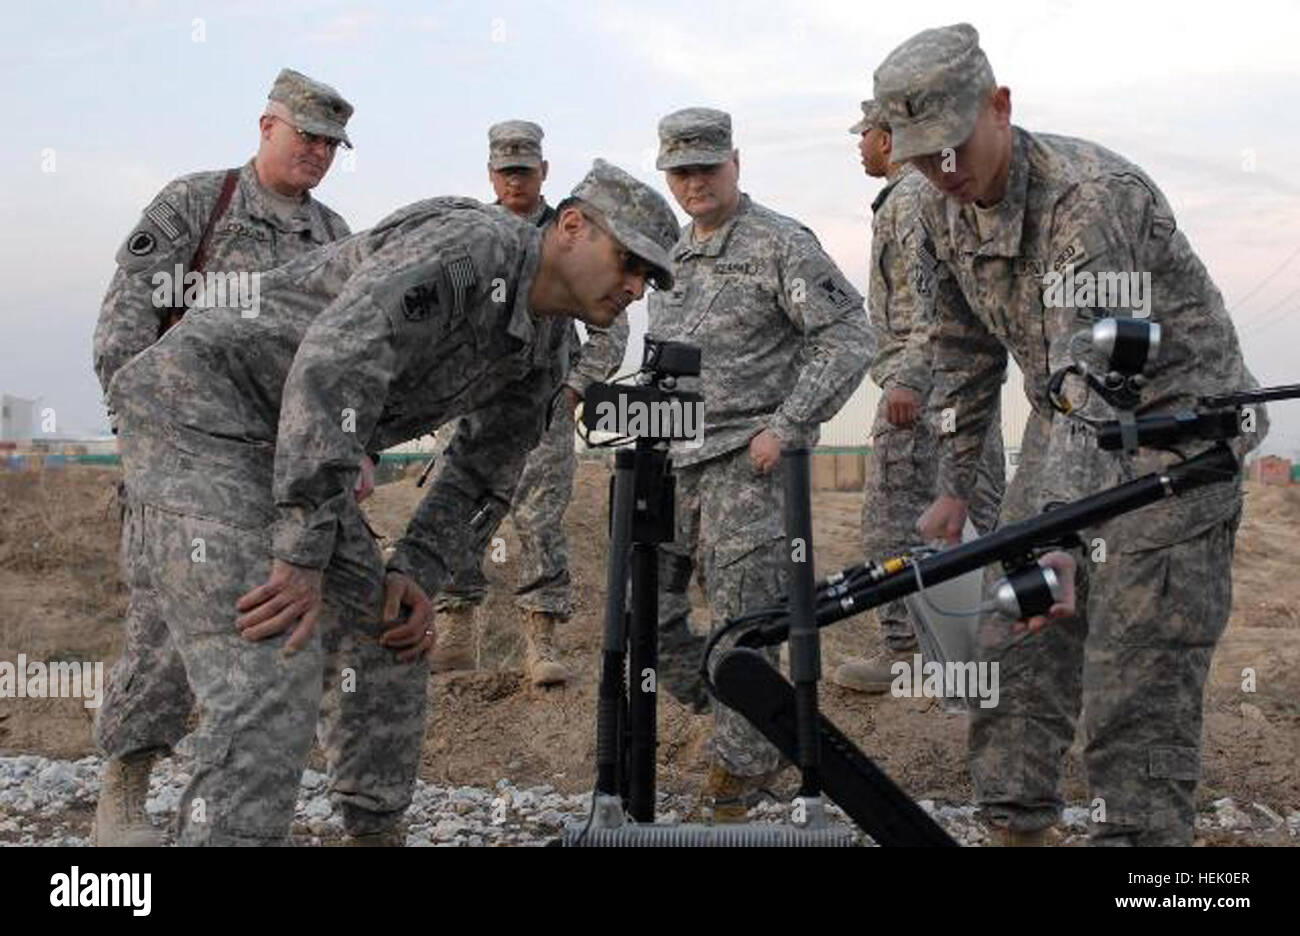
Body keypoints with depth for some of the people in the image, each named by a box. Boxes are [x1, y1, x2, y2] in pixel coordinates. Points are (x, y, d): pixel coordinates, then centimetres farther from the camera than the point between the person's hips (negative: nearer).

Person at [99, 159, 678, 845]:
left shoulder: (545, 350, 8)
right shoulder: (469, 243, -21)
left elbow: (482, 471, 20)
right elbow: (334, 362, -32)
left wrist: (417, 573, 3)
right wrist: (303, 556, -30)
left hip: (282, 448, 10)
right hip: (199, 407, -10)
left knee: (385, 646, 12)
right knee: (271, 682, -19)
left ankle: (377, 830, 27)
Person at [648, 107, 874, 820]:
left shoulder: (781, 244, -7)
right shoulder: (672, 257, 16)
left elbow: (849, 338, -13)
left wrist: (785, 427, -17)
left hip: (746, 463, -8)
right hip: (672, 461, 8)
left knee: (739, 623, -5)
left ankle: (742, 764, 11)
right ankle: (728, 710, 26)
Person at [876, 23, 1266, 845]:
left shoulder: (1091, 193, -28)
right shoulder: (944, 215, -2)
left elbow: (1092, 375, -36)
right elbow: (966, 354, 11)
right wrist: (954, 489, 12)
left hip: (1167, 425, -8)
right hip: (1068, 435, 8)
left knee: (1138, 679, -10)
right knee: (1014, 651, 7)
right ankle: (1017, 824, 20)